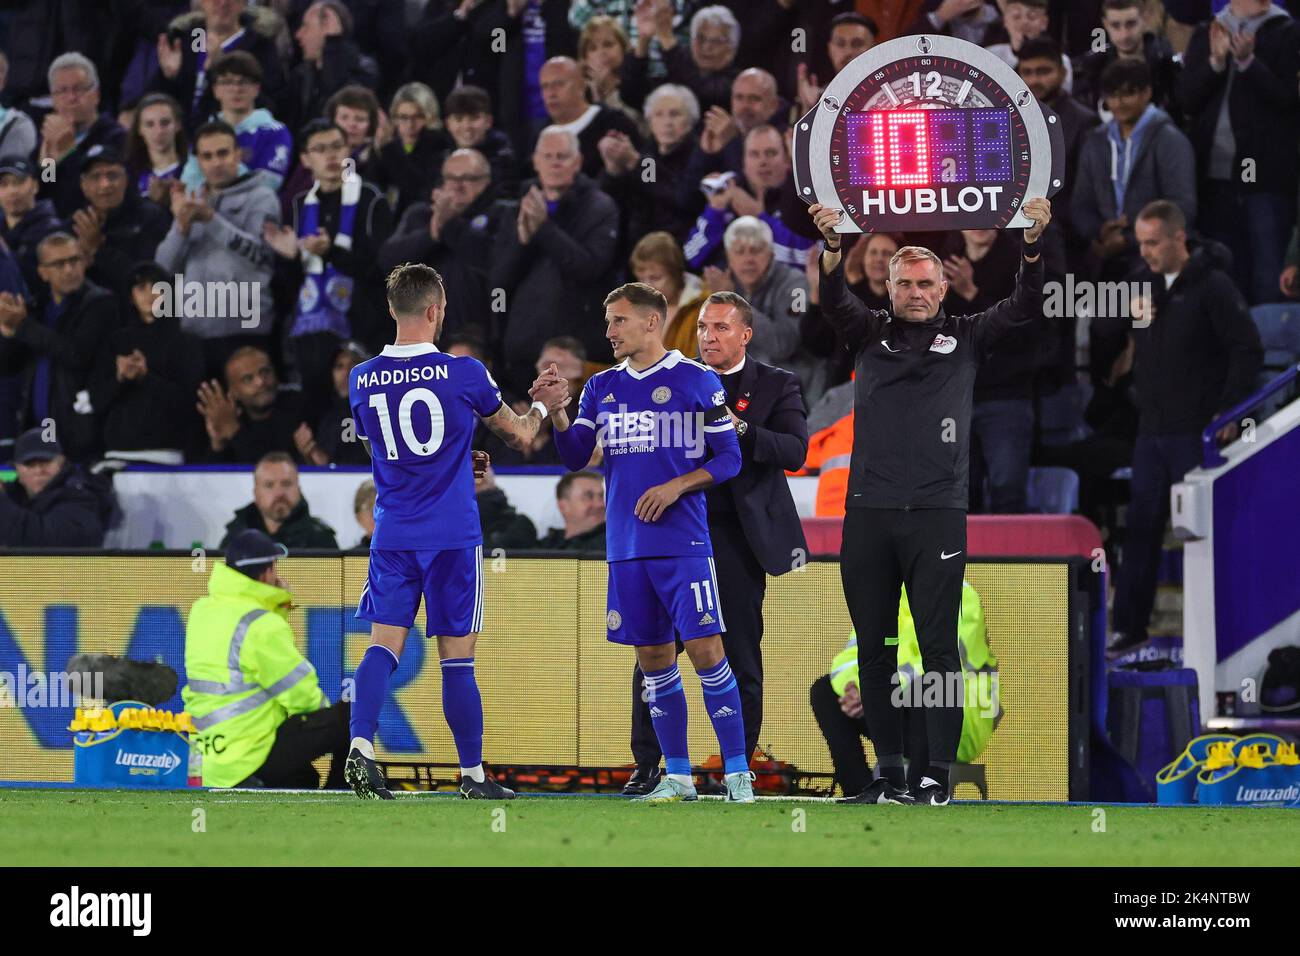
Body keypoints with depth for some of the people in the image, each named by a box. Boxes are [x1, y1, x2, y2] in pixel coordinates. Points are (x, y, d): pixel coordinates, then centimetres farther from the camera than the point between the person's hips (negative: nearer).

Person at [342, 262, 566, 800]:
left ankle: (360, 746, -19)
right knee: (457, 659, 3)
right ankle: (472, 776, 10)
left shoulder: (363, 381, 2)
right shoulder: (463, 374, -8)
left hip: (392, 534, 3)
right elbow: (520, 435, 7)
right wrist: (540, 406, 30)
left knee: (384, 646, 2)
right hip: (452, 536, -3)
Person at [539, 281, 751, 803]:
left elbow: (729, 458, -2)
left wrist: (677, 486, -15)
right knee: (653, 658, 7)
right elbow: (576, 457, 7)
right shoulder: (602, 387, 12)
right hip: (626, 546, 5)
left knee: (704, 649, -10)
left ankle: (738, 772, -5)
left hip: (683, 542, -5)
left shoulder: (697, 381, -2)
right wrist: (556, 411, -9)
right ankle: (677, 776, 14)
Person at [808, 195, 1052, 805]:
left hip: (938, 514, -2)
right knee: (874, 652, 5)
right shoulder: (871, 335, 12)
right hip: (868, 513, 2)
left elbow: (1026, 307, 0)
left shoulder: (965, 338, 10)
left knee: (939, 649, -4)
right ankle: (890, 773, 11)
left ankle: (938, 777, -5)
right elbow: (834, 305, -6)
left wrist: (1033, 244, -17)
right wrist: (832, 249, -26)